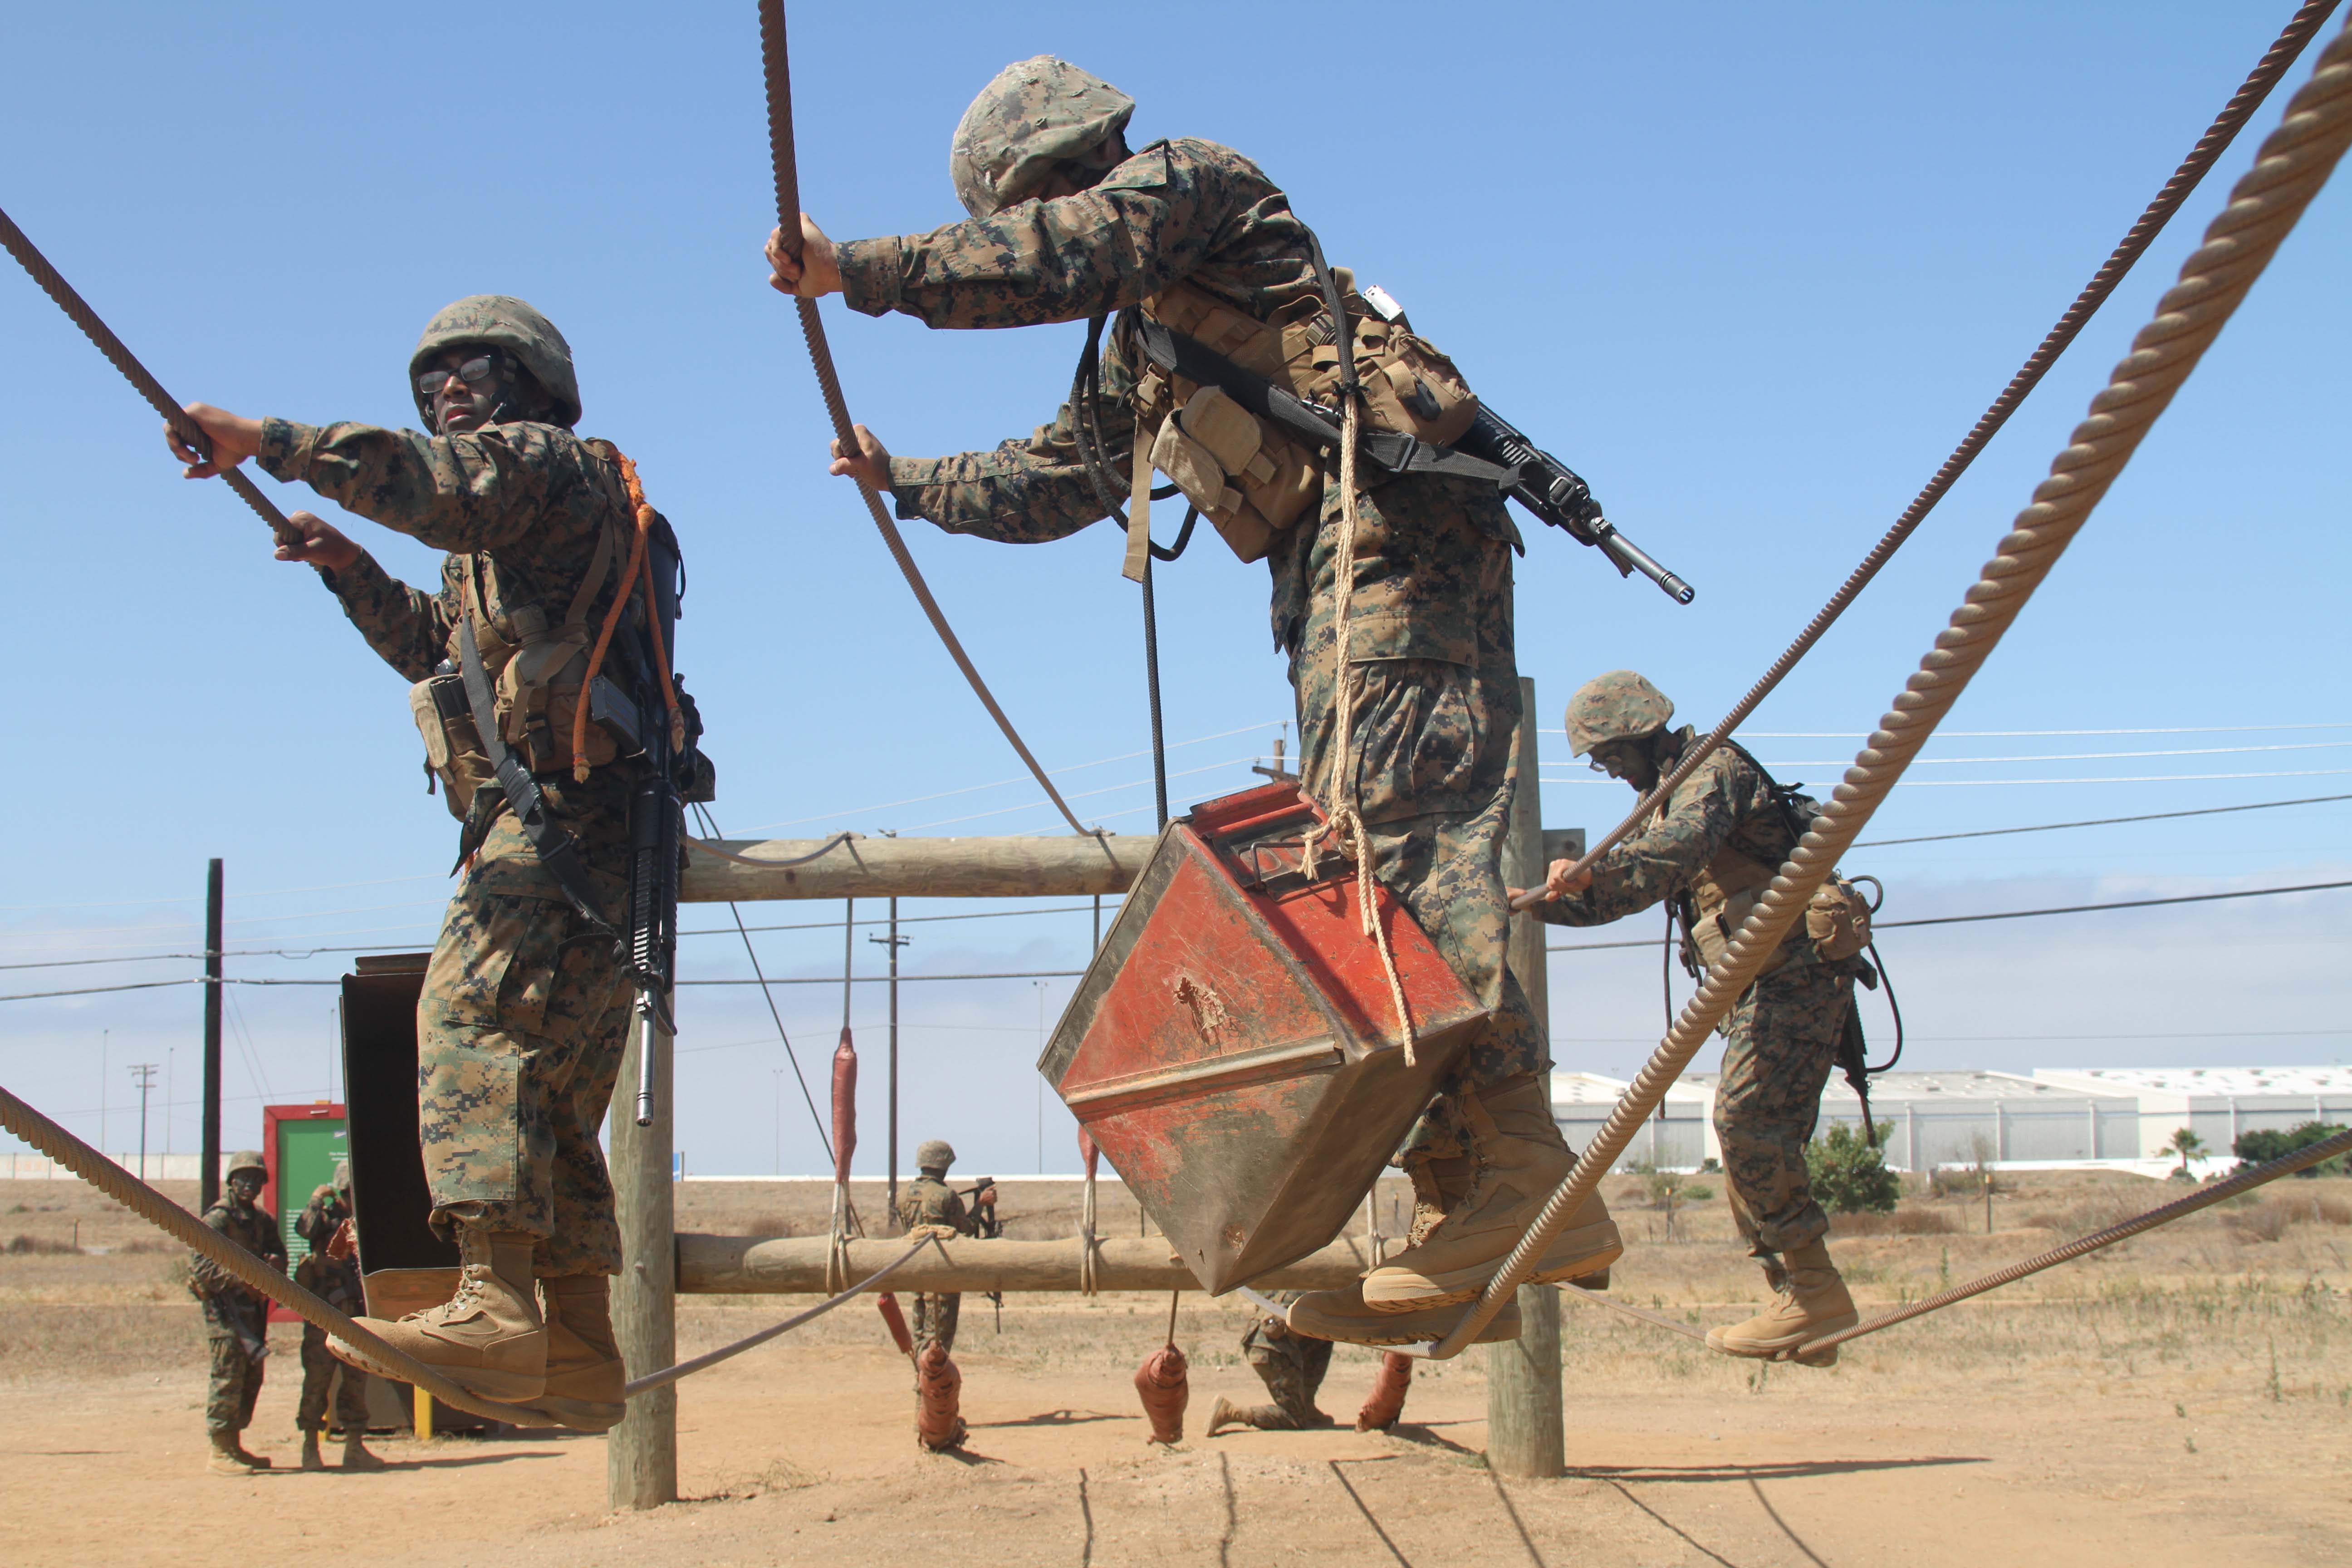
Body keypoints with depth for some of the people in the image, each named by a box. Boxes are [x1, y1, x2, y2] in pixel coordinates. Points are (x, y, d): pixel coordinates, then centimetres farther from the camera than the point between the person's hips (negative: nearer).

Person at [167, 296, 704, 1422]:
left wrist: (264, 438, -21)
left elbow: (432, 483, -21)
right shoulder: (498, 530, 30)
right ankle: (579, 1358, 13)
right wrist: (351, 570, 23)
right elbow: (440, 650, 38)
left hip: (568, 809, -11)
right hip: (544, 826, 11)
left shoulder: (551, 462, -1)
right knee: (547, 1096, 10)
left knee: (473, 1013, -27)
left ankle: (493, 1308, -39)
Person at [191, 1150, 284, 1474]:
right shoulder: (217, 1219, -9)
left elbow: (279, 1255, 12)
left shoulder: (261, 1221, 16)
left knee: (251, 1379, 12)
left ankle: (234, 1445, 21)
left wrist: (273, 1262, -12)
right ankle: (220, 1451, -6)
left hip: (254, 1309, 8)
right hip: (225, 1308, -8)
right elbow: (201, 1265, -16)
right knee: (228, 1377, -10)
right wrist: (240, 1280, -25)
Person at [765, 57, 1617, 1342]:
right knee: (1355, 857, 3)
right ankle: (1482, 1187, -1)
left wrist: (860, 271, -10)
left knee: (1398, 830, -21)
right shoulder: (1141, 345, 31)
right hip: (1334, 569, 10)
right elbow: (1056, 480, 41)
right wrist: (907, 482, 43)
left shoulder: (1192, 176, 6)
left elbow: (1057, 256, -12)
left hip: (1391, 518, -10)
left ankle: (1524, 1173, -30)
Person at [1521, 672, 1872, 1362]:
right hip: (1761, 986, 10)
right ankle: (1800, 1306, 6)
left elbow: (1682, 845, -30)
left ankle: (1815, 1294, -18)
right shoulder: (1669, 793, 23)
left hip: (1797, 968, -10)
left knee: (1746, 1122, -18)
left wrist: (1594, 868, -42)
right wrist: (1543, 901, 13)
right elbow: (1617, 894, 27)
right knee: (1757, 1141, 6)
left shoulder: (1715, 768, -8)